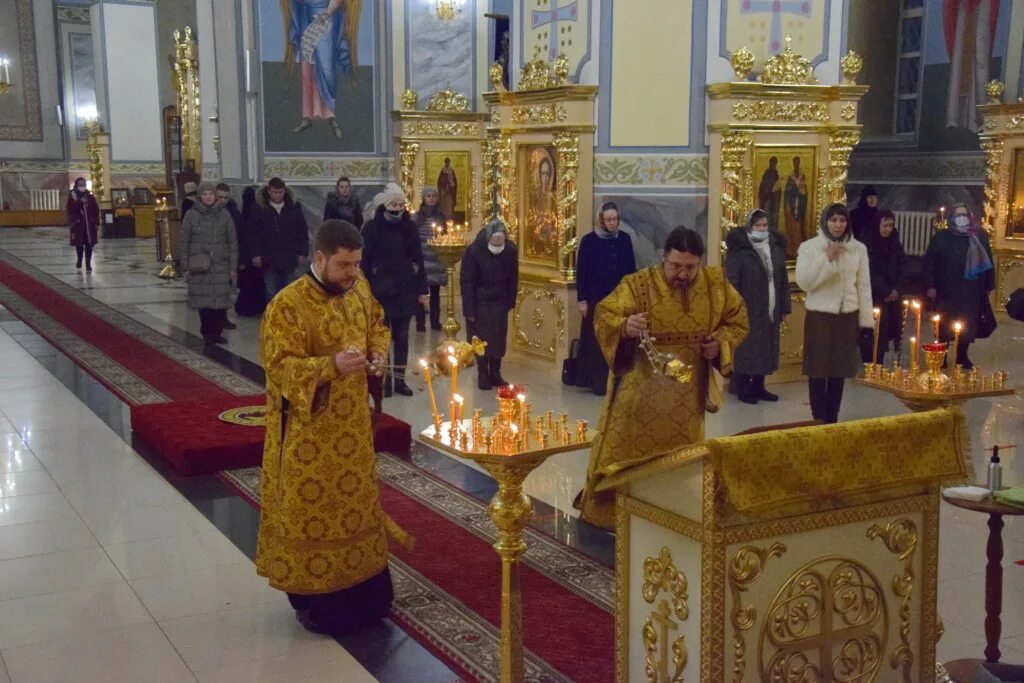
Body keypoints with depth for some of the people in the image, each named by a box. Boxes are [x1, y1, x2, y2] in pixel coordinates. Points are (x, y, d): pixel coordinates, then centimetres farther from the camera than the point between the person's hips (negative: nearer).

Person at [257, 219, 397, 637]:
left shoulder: (359, 290, 0)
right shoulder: (288, 305, -21)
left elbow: (377, 325, 17)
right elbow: (279, 366, -23)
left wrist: (378, 351, -4)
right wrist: (331, 366, -36)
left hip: (352, 423, 7)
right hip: (309, 430, -7)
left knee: (356, 498, 17)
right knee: (311, 506, 3)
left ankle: (360, 588, 33)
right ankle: (314, 599, 18)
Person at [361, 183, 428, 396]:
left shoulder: (410, 228, 3)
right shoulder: (372, 228, -7)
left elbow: (418, 260, 6)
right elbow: (364, 262, -7)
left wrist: (422, 289, 4)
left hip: (405, 291, 3)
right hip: (380, 291, -3)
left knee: (402, 336, 9)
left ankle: (400, 379, 17)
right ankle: (383, 380, 13)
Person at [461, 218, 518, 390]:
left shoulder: (511, 250, -12)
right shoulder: (473, 251, -22)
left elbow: (513, 279, 1)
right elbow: (466, 282, -16)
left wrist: (510, 302, 2)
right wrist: (469, 309, -16)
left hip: (499, 303, 3)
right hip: (479, 303, -3)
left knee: (499, 339, 6)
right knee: (481, 340, 1)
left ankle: (495, 373, 16)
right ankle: (482, 375, 10)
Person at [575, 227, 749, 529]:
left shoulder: (716, 284, -2)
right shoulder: (638, 284, -14)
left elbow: (738, 319, 10)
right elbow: (603, 316, -16)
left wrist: (721, 342, -9)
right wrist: (625, 326, -38)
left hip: (687, 395, 3)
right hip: (641, 390, -3)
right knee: (627, 452, 5)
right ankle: (611, 513, 20)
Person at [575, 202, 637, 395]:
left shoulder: (625, 239, 5)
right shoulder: (589, 240, -4)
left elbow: (631, 269, 9)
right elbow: (581, 271, -4)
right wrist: (581, 299, -7)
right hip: (596, 298, -3)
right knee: (596, 341, 1)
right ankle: (598, 381, 7)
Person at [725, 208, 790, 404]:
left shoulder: (776, 246, 9)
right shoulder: (739, 249, -9)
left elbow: (783, 280, 12)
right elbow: (732, 282, -12)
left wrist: (785, 307, 9)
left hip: (770, 310, 6)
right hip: (746, 310, -6)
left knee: (766, 349, 11)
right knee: (746, 350, 0)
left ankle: (758, 387, 22)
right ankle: (742, 389, 10)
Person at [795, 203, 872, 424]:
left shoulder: (858, 249, 3)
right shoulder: (809, 247, -5)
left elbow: (863, 285, 5)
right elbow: (804, 282, -13)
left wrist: (866, 319, 2)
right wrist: (827, 259, -19)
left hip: (847, 316, 3)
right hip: (819, 315, -3)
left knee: (840, 369, 9)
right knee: (818, 369, -1)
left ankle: (832, 419, 20)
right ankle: (818, 419, 8)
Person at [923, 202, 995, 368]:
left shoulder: (980, 237, 2)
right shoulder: (941, 237, -4)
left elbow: (988, 262, 8)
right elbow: (929, 262, -3)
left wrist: (989, 285, 7)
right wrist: (930, 286, -8)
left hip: (972, 292, 2)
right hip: (947, 292, -2)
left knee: (968, 326, 8)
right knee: (945, 327, 6)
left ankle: (962, 356, 24)